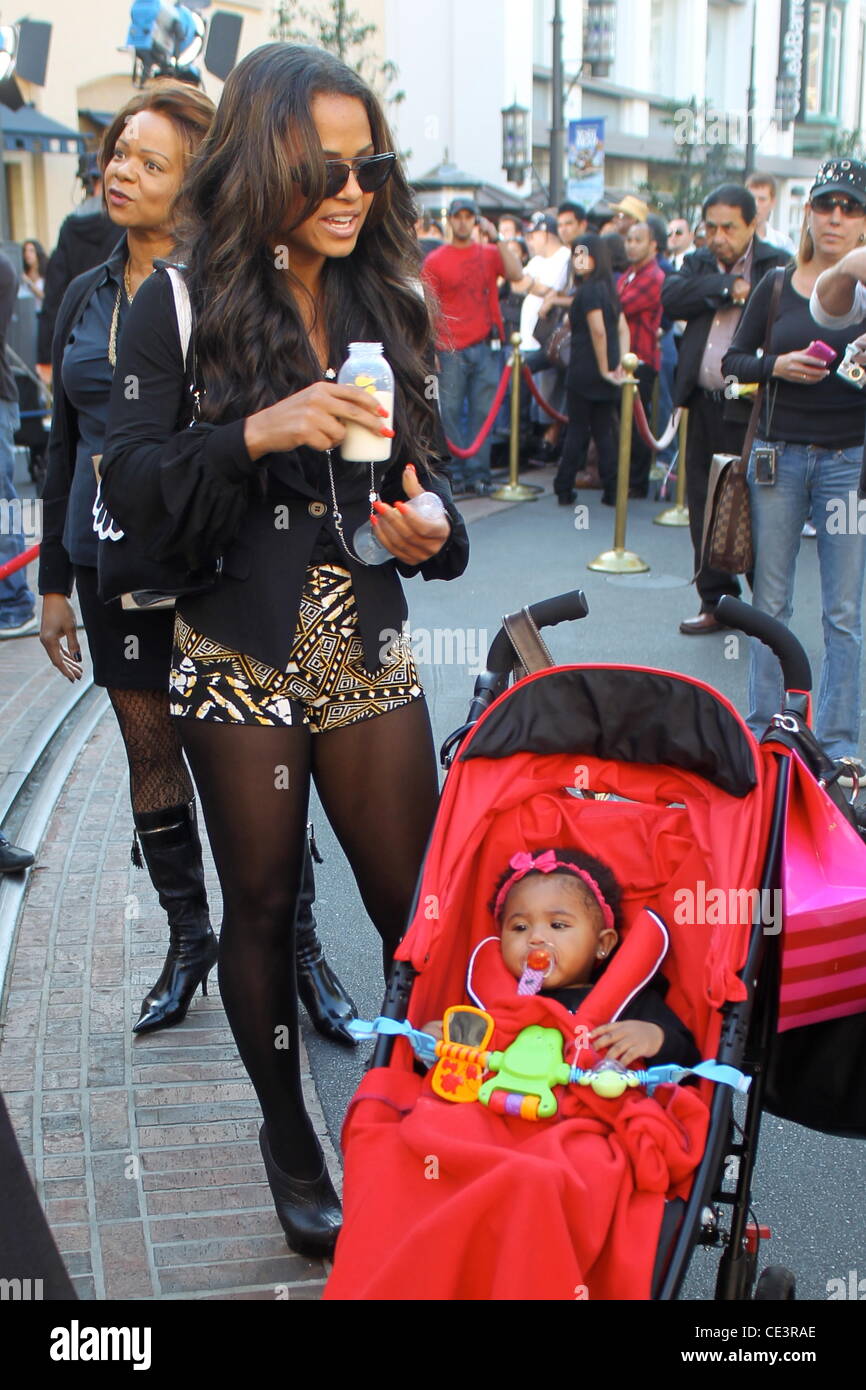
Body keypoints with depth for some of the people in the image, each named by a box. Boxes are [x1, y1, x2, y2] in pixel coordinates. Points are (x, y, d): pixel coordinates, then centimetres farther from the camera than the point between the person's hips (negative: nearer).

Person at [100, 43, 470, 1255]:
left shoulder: (388, 301, 7)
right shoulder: (183, 304, -4)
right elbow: (129, 484, -10)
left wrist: (433, 525, -9)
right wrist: (257, 434, -25)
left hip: (369, 651, 3)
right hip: (240, 658, -3)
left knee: (418, 906, 2)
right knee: (262, 907, 11)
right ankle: (290, 1143, 28)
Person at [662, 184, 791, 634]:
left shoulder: (777, 267, -4)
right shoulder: (698, 263, 14)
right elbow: (671, 297, -5)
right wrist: (727, 286, -11)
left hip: (750, 409, -6)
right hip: (703, 406, 6)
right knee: (705, 508, 12)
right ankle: (717, 601, 25)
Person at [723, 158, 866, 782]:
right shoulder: (777, 287, 5)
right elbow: (733, 358, 10)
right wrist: (777, 366, -9)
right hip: (780, 455, 2)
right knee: (771, 601, 9)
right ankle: (764, 726, 20)